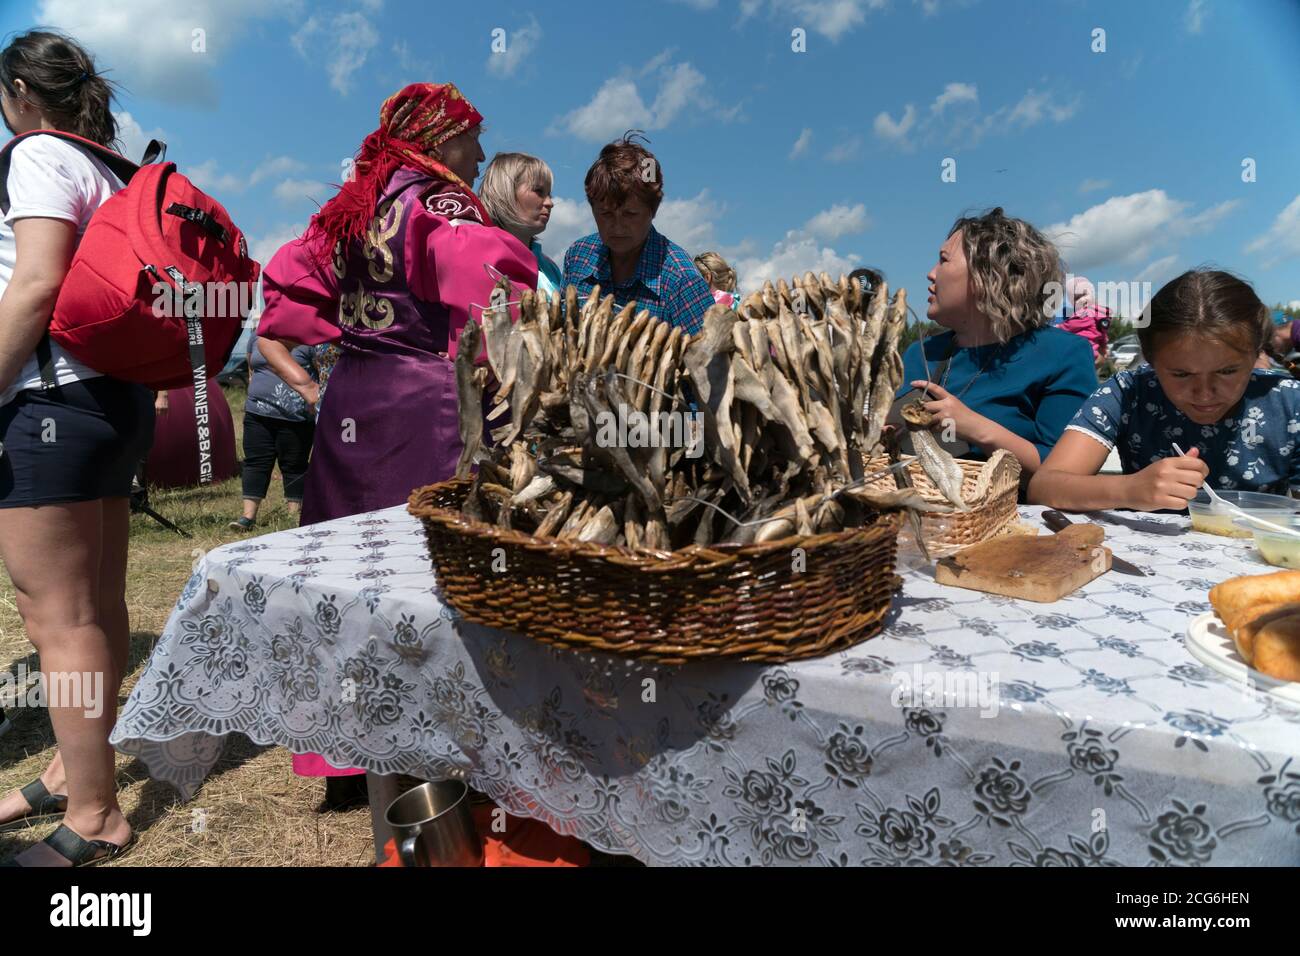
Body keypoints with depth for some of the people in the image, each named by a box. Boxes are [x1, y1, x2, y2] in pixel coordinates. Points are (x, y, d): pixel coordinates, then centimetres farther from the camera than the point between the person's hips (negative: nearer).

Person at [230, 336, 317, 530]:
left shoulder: (307, 340, -5)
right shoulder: (257, 338, 13)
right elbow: (252, 373, 23)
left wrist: (314, 398, -16)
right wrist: (253, 399, 15)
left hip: (295, 418, -5)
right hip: (257, 414, 5)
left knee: (294, 465, 4)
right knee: (255, 462, 4)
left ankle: (293, 515, 14)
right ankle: (249, 515, 8)